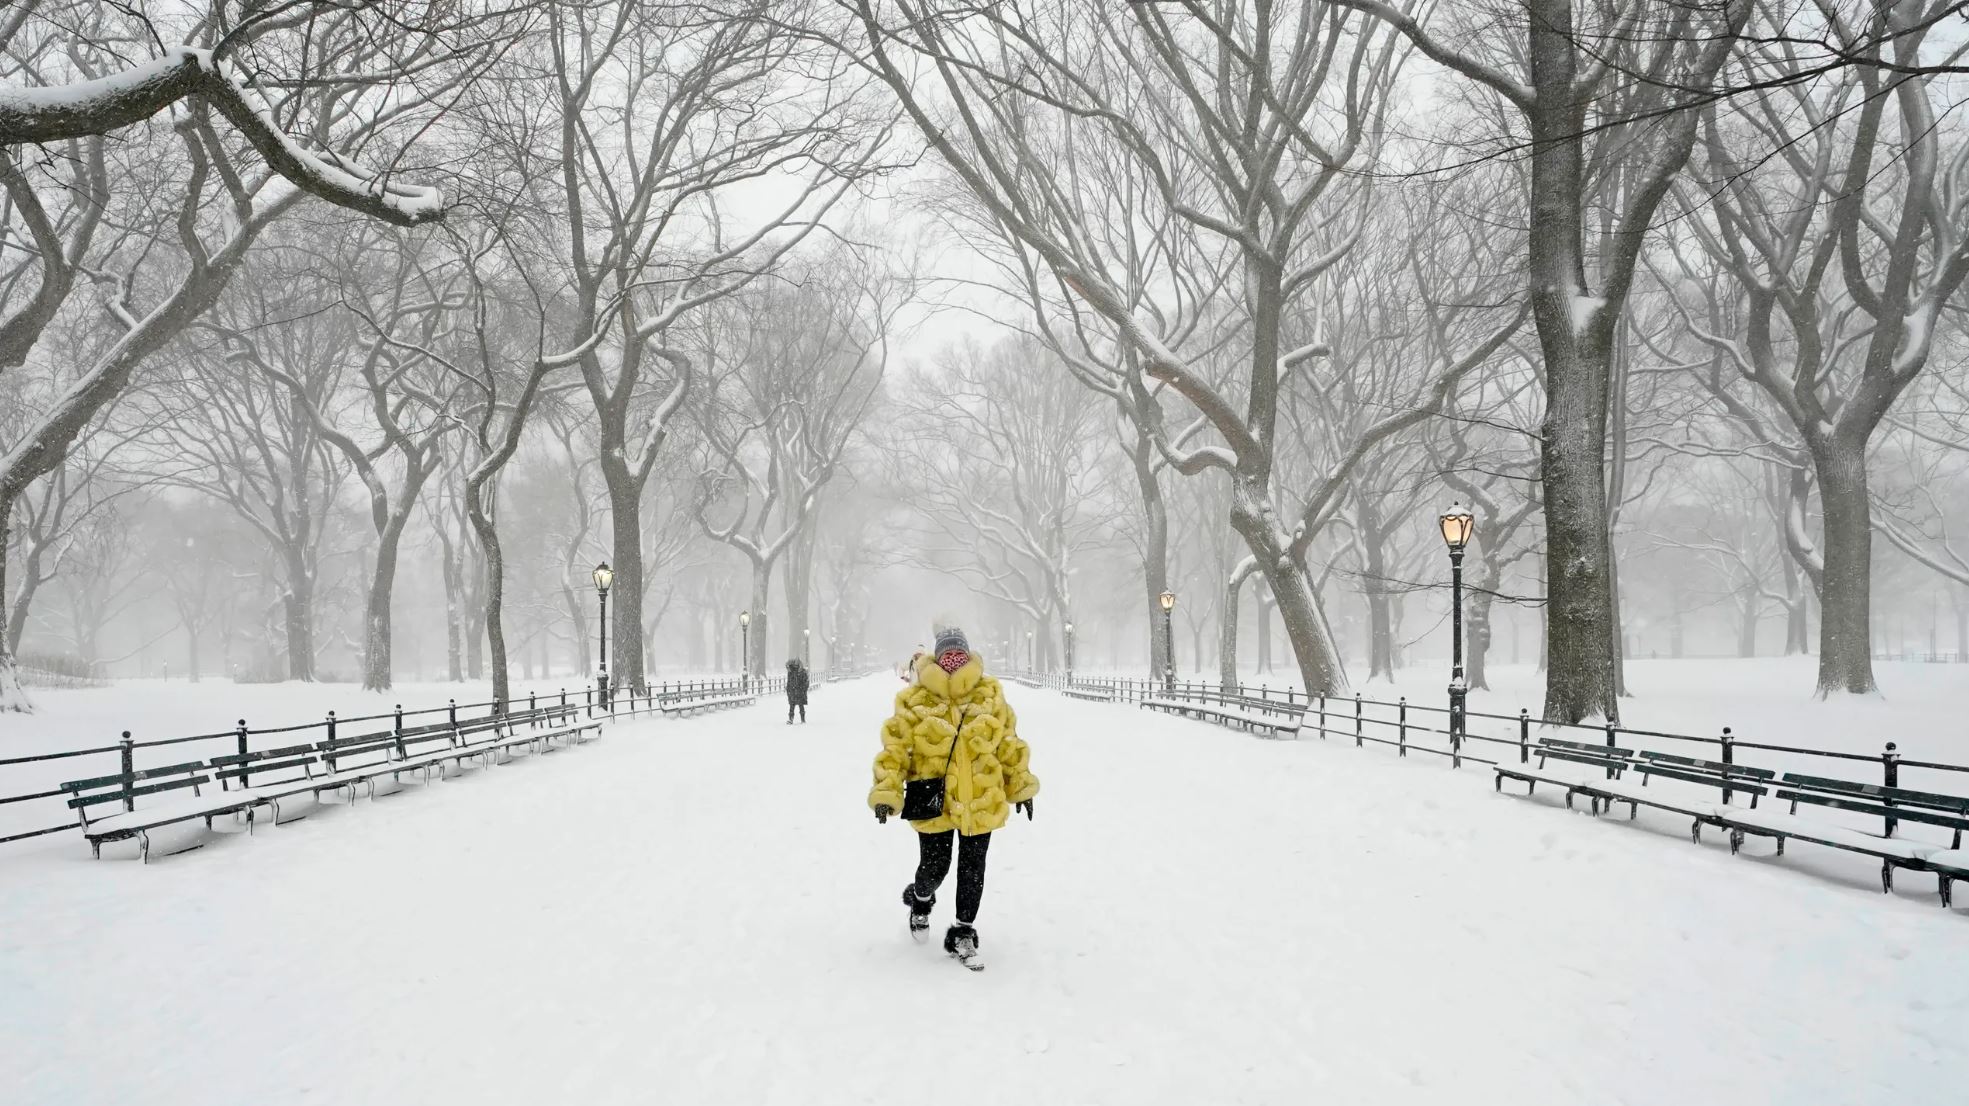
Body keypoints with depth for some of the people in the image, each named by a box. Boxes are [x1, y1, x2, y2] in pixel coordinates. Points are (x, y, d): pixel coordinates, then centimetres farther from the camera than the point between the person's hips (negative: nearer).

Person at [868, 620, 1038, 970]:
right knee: (934, 866, 6)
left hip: (981, 803, 2)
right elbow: (894, 748, -7)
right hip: (934, 804, -2)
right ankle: (920, 900, 42)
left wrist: (1021, 785, 12)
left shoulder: (990, 694, 1)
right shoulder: (914, 699, -8)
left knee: (972, 870, 9)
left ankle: (963, 934, 25)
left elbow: (1009, 744, 9)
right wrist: (886, 792, -15)